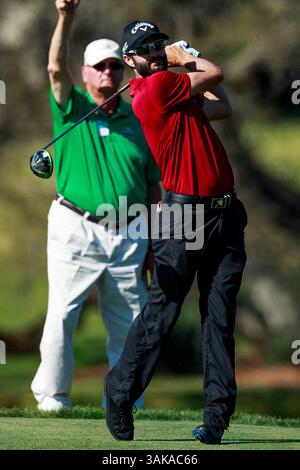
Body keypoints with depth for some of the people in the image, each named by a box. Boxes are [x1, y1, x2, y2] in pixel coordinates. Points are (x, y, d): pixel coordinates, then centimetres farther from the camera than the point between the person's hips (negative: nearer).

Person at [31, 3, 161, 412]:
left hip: (128, 236, 3)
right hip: (77, 230, -3)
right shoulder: (71, 109, 4)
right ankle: (52, 397, -2)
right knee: (61, 317, -11)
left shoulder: (137, 120, 12)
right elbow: (56, 68, -16)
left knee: (130, 324, 6)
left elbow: (153, 185, 14)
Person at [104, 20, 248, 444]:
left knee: (220, 317, 1)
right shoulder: (157, 86, -9)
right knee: (162, 310, -6)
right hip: (183, 215, -7)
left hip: (224, 214, 7)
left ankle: (218, 411, 0)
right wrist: (186, 59, 13)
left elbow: (222, 108, 13)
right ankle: (121, 393, 7)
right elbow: (214, 75, -5)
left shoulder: (174, 87, 17)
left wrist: (185, 57, 17)